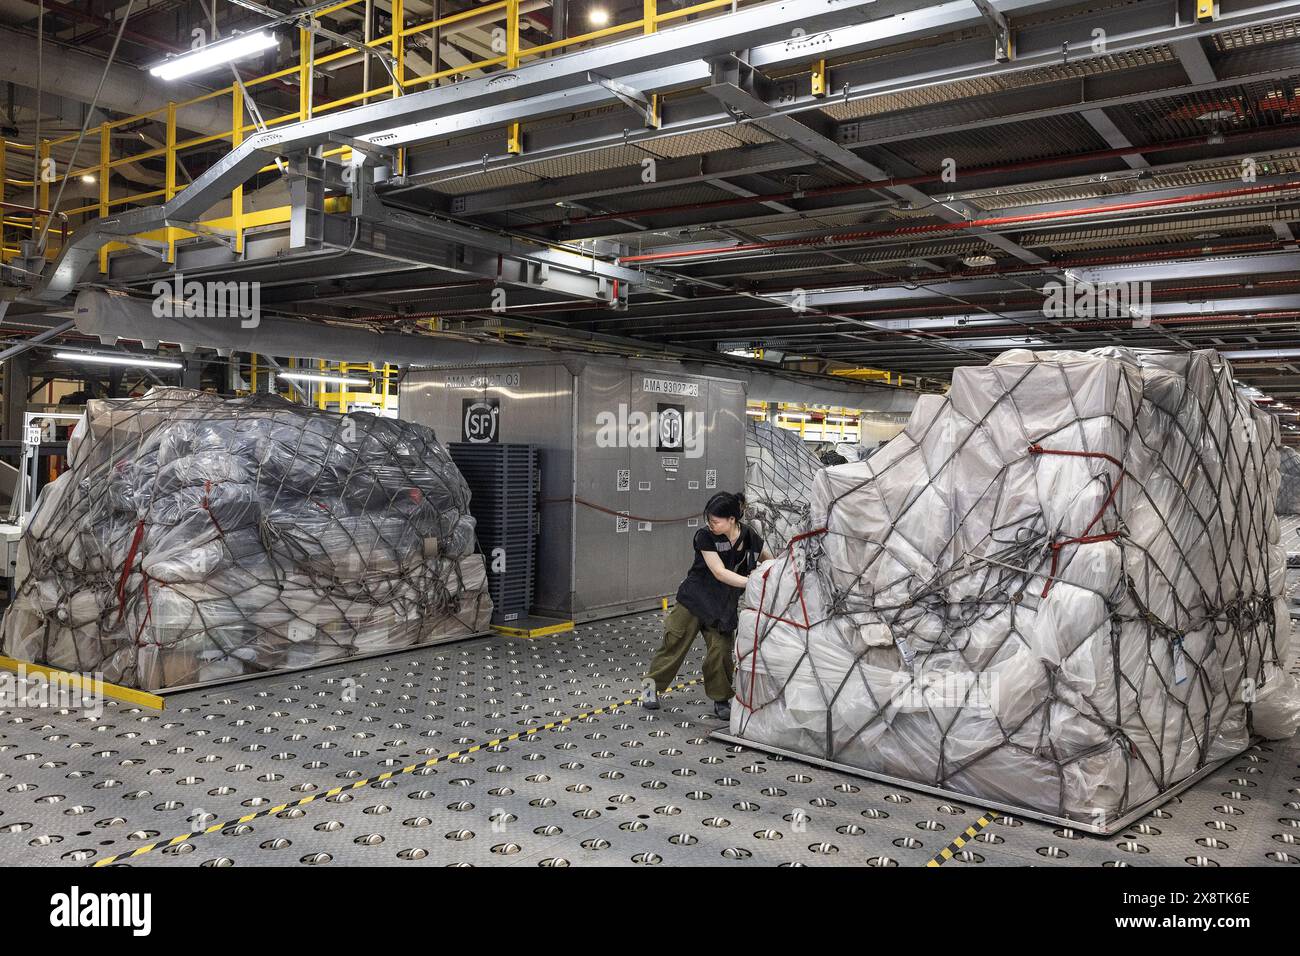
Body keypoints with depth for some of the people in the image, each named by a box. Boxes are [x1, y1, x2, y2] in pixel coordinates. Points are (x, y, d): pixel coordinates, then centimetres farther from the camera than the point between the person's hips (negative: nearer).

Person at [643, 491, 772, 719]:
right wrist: (752, 582, -34)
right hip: (695, 598, -2)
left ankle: (721, 699, 15)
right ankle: (652, 684, 20)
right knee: (675, 642, 1)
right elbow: (720, 573, -25)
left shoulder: (750, 537, -9)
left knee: (720, 651, -3)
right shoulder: (705, 537, -18)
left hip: (723, 605, 2)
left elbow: (770, 562, 8)